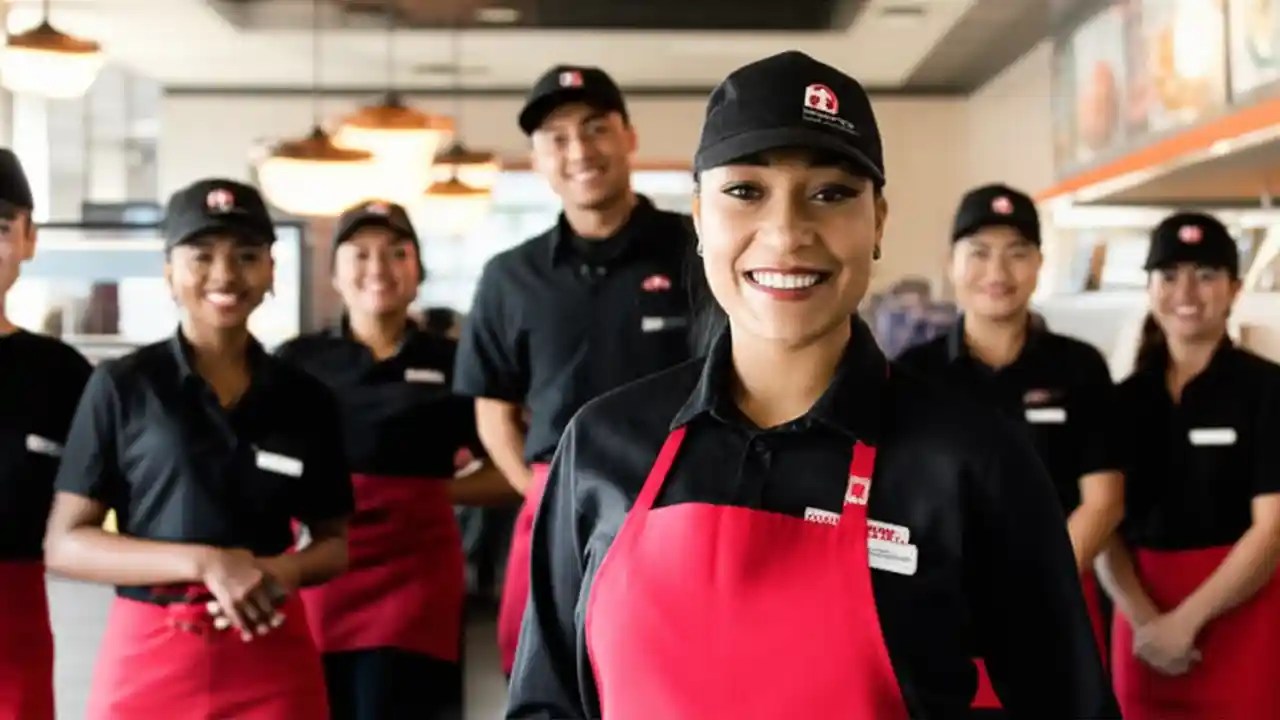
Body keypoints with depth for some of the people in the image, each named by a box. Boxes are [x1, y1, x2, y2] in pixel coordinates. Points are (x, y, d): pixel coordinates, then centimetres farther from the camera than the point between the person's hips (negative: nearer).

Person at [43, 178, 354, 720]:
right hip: (150, 659, -2)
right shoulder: (121, 385, -3)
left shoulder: (306, 399, 4)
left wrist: (285, 571, -11)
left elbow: (335, 542, 11)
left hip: (274, 660, 2)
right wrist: (204, 562, -17)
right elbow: (64, 543, -5)